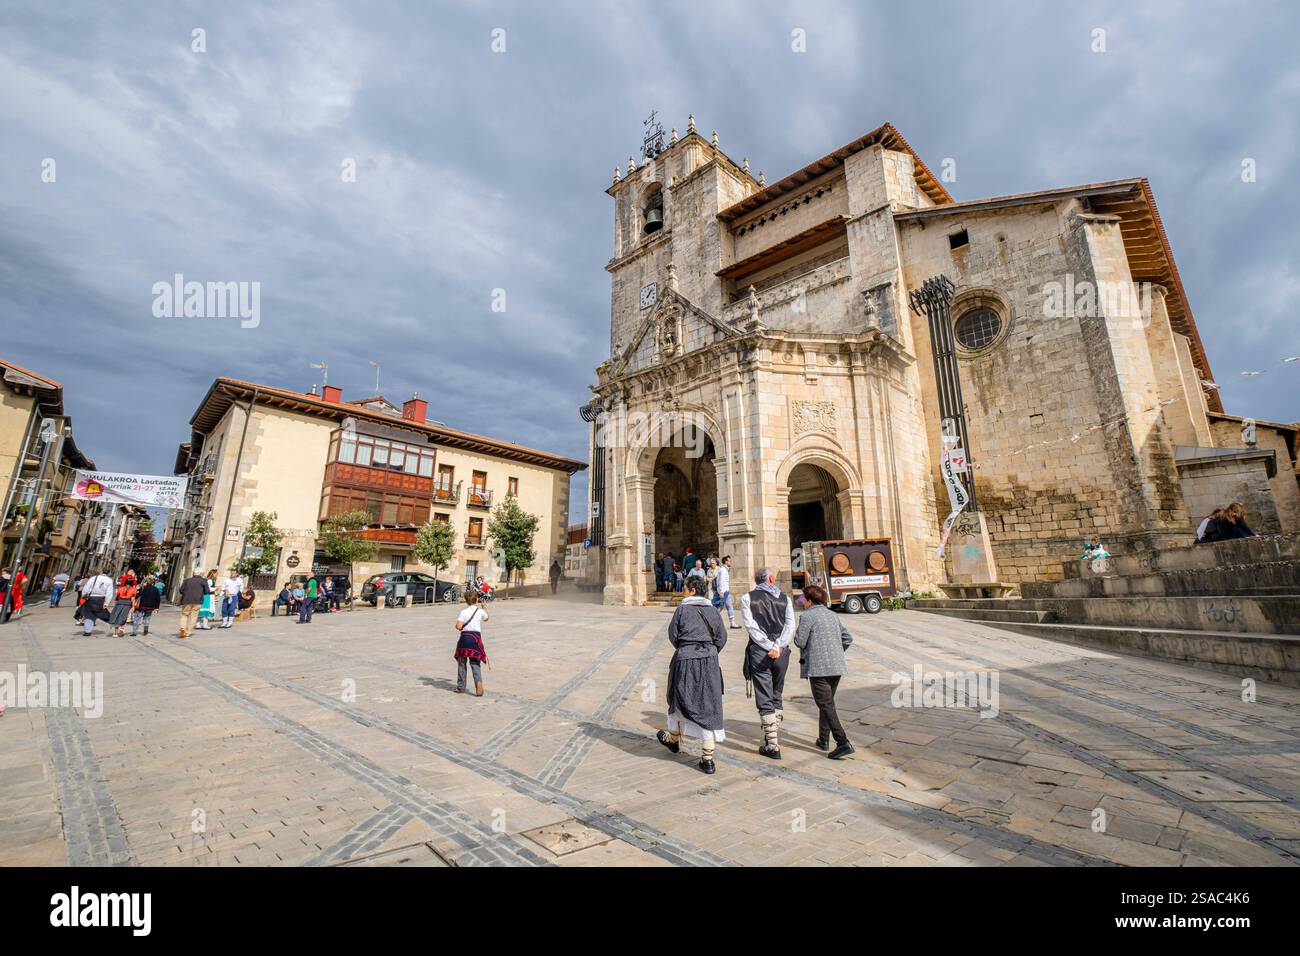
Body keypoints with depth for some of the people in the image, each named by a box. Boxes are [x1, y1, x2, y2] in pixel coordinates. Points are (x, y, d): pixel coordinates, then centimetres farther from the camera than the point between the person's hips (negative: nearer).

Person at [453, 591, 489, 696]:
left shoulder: (464, 612, -5)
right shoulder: (481, 611, 2)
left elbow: (458, 626, -14)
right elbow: (486, 618, 25)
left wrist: (462, 627, 10)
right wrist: (484, 606, 36)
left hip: (465, 637, -1)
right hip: (476, 637, 1)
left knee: (461, 663, 12)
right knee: (475, 663, 5)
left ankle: (461, 687, 20)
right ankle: (478, 682, -19)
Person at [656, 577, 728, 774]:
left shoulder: (682, 608, -8)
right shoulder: (713, 610, 3)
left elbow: (673, 635, -3)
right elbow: (722, 638, 3)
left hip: (685, 660, -3)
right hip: (709, 661, 3)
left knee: (681, 700, 18)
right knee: (709, 706, 6)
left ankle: (674, 739, 39)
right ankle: (708, 757, 6)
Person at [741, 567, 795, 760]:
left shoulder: (747, 599, -1)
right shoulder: (785, 599, 6)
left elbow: (751, 626, -11)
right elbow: (790, 625, -6)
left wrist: (770, 647, -12)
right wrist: (778, 646, -13)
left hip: (759, 652, -3)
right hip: (782, 653, 3)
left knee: (765, 700, 2)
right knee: (776, 696, 20)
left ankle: (772, 745, 4)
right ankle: (774, 735, 30)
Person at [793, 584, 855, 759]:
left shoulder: (807, 616, -10)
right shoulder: (833, 615, 13)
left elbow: (800, 641, -10)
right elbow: (848, 638, 14)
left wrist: (797, 631, 9)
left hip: (818, 667, -8)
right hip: (837, 666, 8)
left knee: (826, 705, -4)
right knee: (827, 702, 19)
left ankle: (843, 742, -12)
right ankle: (824, 739, 27)